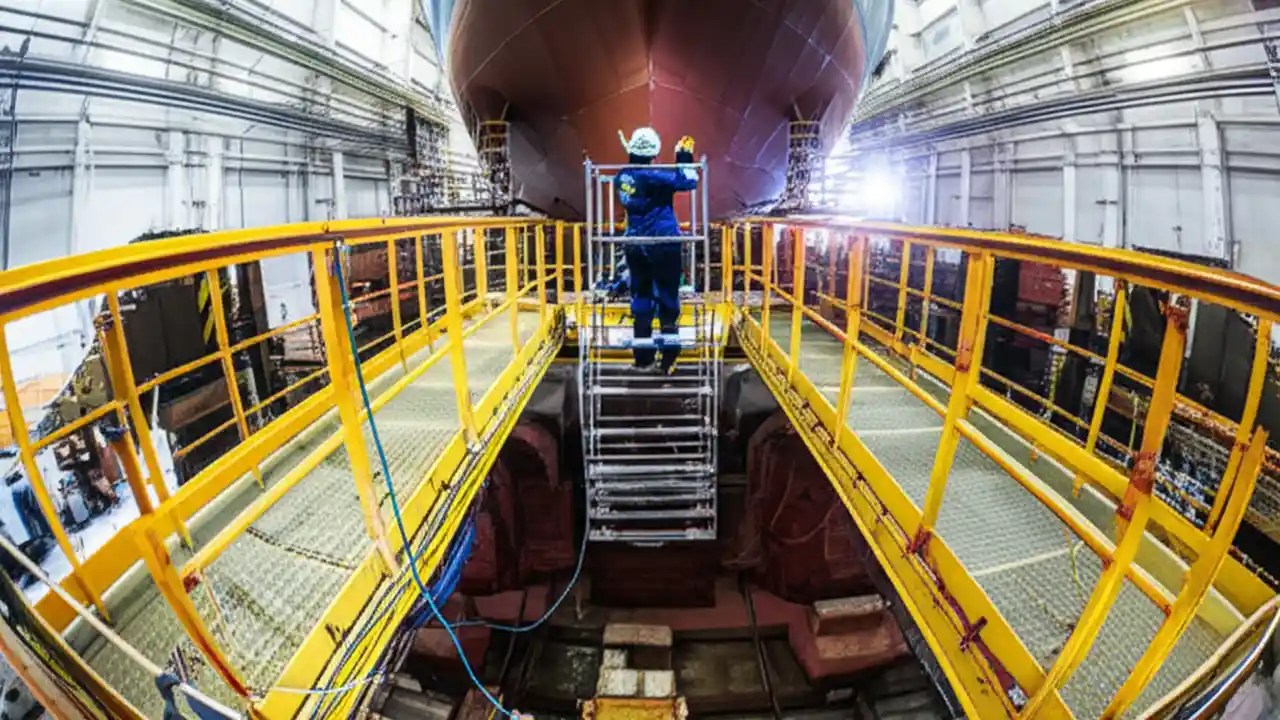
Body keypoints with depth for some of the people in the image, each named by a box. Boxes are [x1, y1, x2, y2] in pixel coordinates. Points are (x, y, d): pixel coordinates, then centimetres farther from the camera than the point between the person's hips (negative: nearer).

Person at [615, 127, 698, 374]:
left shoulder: (623, 176, 3)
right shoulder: (654, 176, -16)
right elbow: (688, 181, -10)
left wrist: (630, 156, 30)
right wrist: (685, 157, 2)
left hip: (636, 246, 6)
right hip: (663, 245, -6)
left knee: (641, 300, 11)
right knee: (667, 301, 3)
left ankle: (643, 360, 14)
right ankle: (667, 361, 6)